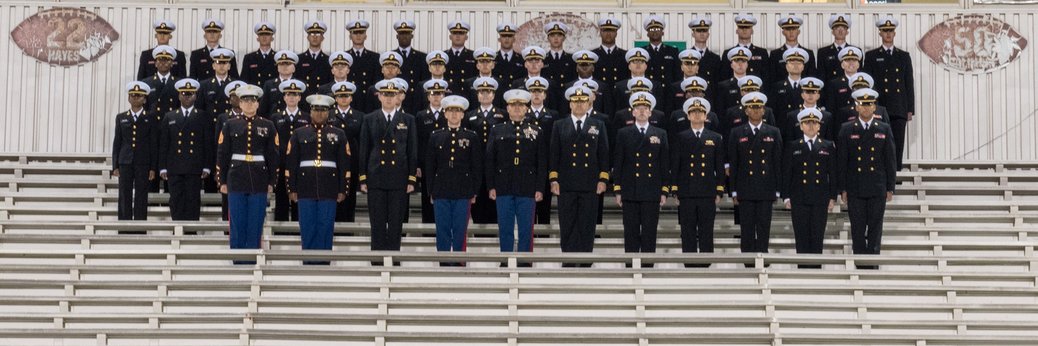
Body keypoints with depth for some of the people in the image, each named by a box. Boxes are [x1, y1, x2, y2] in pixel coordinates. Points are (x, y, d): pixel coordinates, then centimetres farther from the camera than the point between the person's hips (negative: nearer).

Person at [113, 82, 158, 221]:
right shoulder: (121, 118, 11)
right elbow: (117, 142, 10)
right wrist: (115, 166, 3)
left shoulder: (150, 118, 5)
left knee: (141, 198, -1)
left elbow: (154, 145, 2)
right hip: (125, 162, 2)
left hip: (143, 163, -2)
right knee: (124, 197, 1)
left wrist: (153, 168, -3)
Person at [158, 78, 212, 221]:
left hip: (195, 169, -1)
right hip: (174, 169, 1)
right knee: (176, 202, 0)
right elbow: (163, 145, 8)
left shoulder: (203, 118, 7)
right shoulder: (169, 117, 11)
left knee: (193, 202, -1)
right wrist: (162, 167, 1)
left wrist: (207, 167, -4)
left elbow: (209, 145, 4)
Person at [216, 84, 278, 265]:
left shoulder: (268, 126, 6)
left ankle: (251, 262, 7)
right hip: (236, 180, 0)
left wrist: (271, 182, 1)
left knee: (255, 224, 1)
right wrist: (222, 181, 1)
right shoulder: (230, 125, 5)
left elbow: (273, 155, 6)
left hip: (259, 181, 0)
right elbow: (222, 154, 5)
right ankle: (238, 261, 9)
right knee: (237, 224, 1)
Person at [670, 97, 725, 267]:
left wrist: (719, 192, 2)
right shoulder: (680, 138, 8)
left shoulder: (716, 139, 10)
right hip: (686, 194, 0)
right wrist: (674, 191, -1)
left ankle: (705, 265, 6)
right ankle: (689, 266, 6)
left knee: (706, 233, 1)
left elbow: (720, 168, 9)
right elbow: (674, 166, 5)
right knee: (688, 233, 1)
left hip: (708, 194, 1)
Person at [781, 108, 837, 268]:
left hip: (820, 199, 1)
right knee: (802, 237, -1)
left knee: (817, 237, 0)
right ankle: (803, 268, 4)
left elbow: (833, 174, 9)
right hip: (799, 200, 0)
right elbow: (786, 173, 6)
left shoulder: (828, 146, 10)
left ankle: (815, 269, 5)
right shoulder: (792, 146, 8)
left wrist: (832, 197, 3)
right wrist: (786, 197, -1)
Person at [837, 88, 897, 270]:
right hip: (855, 190, 0)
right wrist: (842, 189, -2)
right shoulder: (847, 130, 4)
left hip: (878, 189, 0)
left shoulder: (884, 130, 5)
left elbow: (890, 161, 6)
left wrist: (890, 188, 1)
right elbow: (841, 161, 3)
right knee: (857, 231, 2)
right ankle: (861, 267, 8)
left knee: (875, 230, 2)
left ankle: (873, 265, 6)